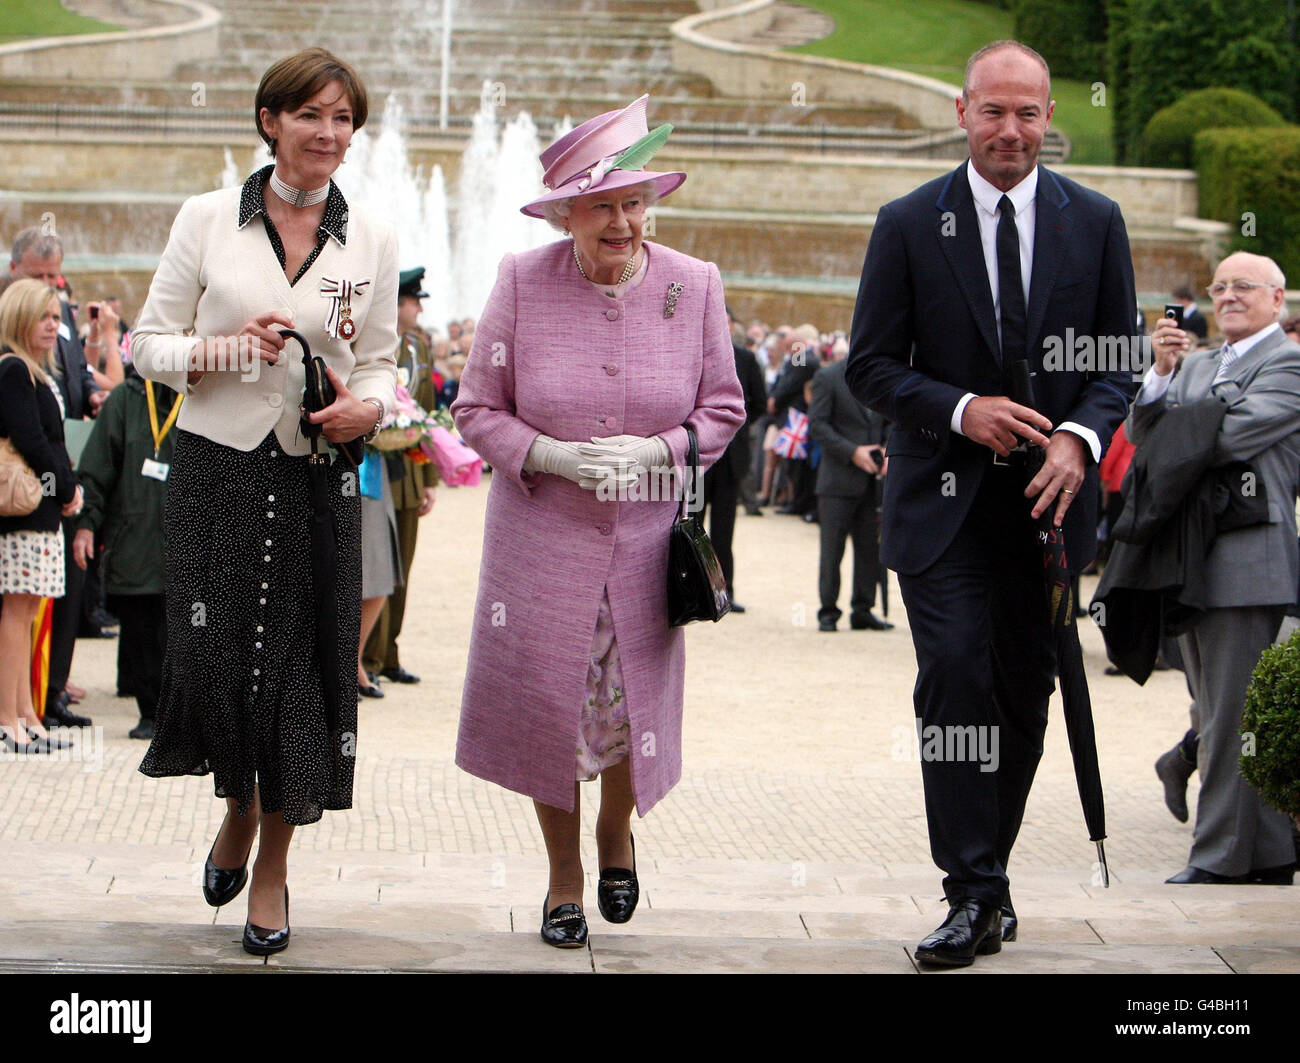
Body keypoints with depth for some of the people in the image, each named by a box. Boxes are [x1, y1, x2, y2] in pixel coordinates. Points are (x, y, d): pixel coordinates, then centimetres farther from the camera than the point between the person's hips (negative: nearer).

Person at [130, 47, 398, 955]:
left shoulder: (371, 242, 7)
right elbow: (149, 344, 3)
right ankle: (239, 811, 26)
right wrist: (224, 349, -15)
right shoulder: (208, 219, 1)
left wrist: (369, 406, -10)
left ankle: (273, 865, 17)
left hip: (319, 480, 1)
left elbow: (381, 363, 12)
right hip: (218, 471, -1)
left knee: (300, 667, 1)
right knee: (213, 660, -6)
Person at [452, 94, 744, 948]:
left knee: (635, 695, 6)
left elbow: (723, 409, 3)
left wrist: (654, 451, -15)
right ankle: (564, 877, 22)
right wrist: (553, 455, -19)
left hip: (647, 537, 1)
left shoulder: (694, 285, -4)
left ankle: (617, 828, 39)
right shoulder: (523, 281, -8)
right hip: (542, 535, -1)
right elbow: (476, 410, -3)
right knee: (547, 700, 1)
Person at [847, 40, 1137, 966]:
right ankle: (975, 895, -12)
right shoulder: (909, 224, 0)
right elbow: (872, 366, 0)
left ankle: (987, 874, 23)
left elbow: (1119, 361, 7)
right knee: (956, 676, -14)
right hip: (943, 500, -2)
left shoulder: (1095, 222, 5)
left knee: (1025, 697, 8)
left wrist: (1081, 437, -13)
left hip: (1048, 500, 2)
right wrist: (961, 410, -17)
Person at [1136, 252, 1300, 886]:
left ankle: (1222, 855, -1)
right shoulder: (1199, 364, 20)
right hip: (1192, 563, 8)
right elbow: (1142, 432, 11)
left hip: (1244, 561, -8)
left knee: (1232, 717, -6)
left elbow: (1233, 435, -16)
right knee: (1217, 715, 12)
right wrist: (1161, 371, -4)